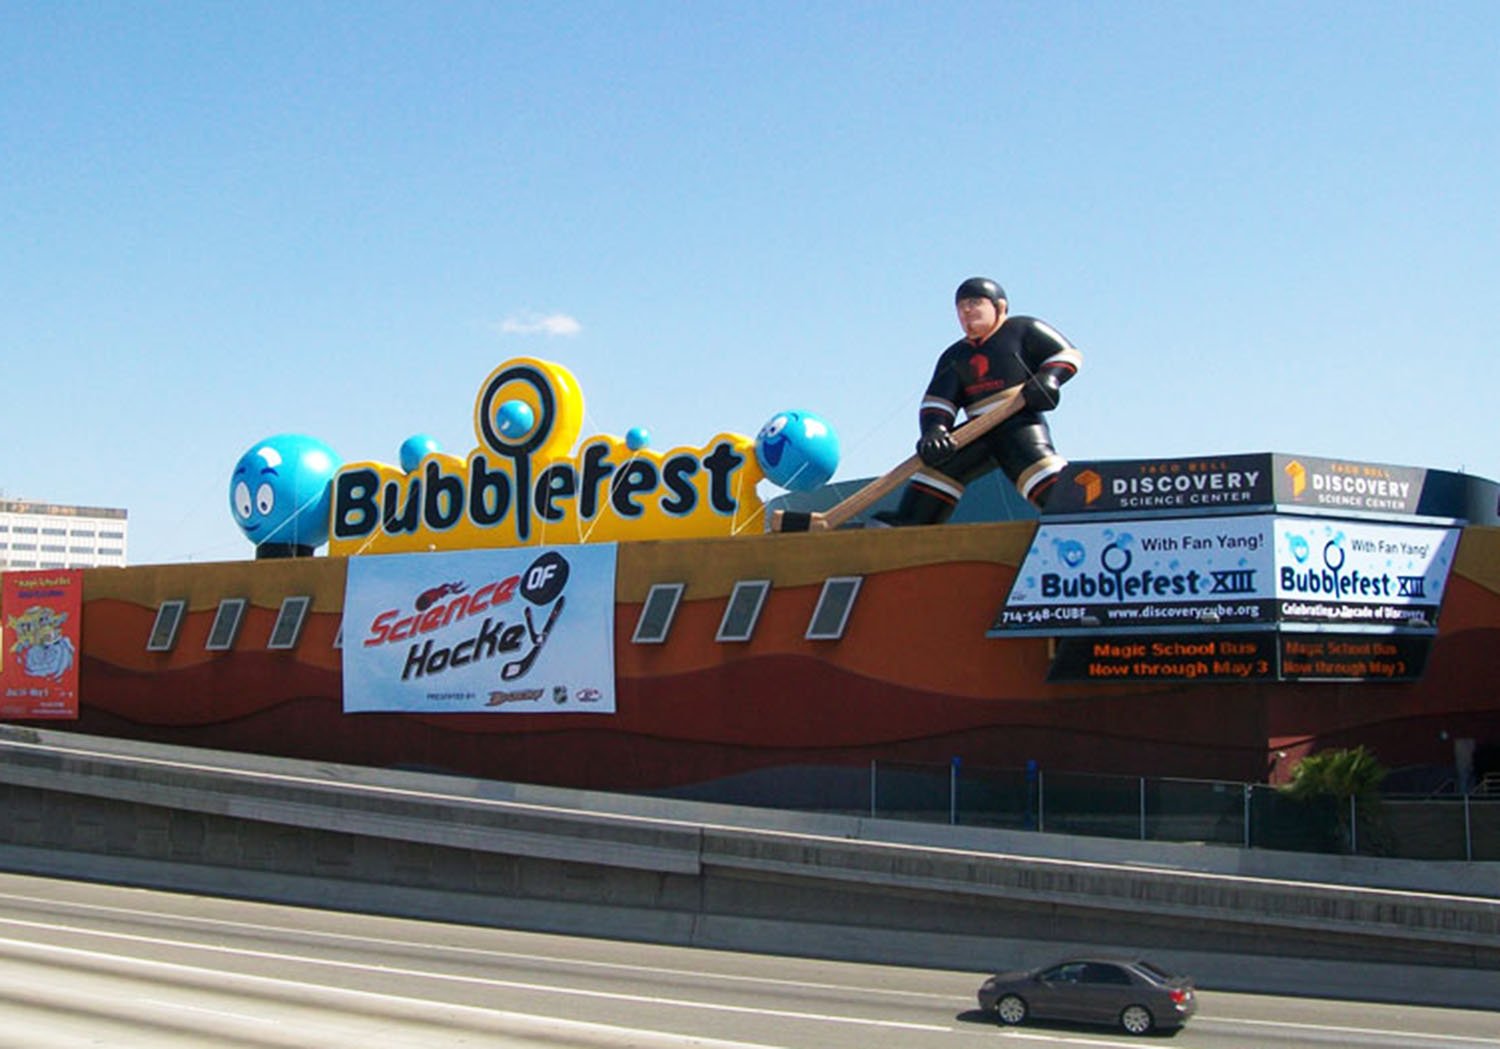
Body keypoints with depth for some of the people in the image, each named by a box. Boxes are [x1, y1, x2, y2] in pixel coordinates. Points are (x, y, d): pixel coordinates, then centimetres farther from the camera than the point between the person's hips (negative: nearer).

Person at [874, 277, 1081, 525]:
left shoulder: (1023, 329, 9)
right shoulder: (954, 357, 22)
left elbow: (1067, 354, 7)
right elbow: (937, 401, 12)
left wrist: (1049, 377, -14)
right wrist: (934, 429, -9)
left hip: (1021, 422, -6)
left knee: (1037, 464, -30)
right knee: (936, 462, -4)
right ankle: (909, 525, -2)